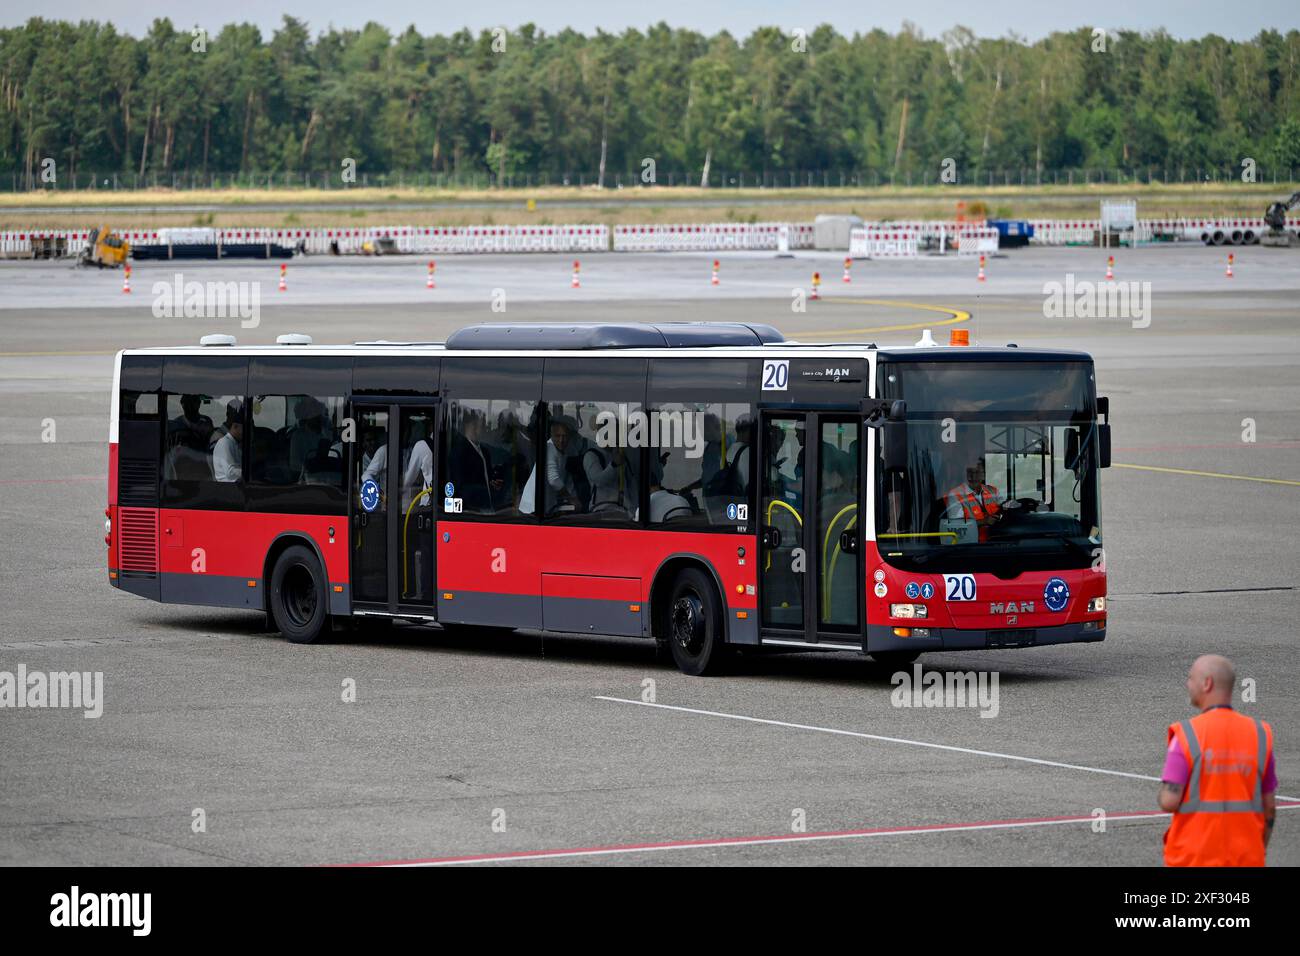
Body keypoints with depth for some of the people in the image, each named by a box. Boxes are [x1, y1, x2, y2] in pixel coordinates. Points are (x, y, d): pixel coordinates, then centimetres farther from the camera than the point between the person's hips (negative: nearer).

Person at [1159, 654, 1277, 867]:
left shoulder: (1186, 735, -11)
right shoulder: (1259, 735, 0)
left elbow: (1169, 802, -15)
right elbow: (1269, 806, 5)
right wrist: (1259, 852, 17)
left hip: (1194, 858, -3)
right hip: (1245, 859, 3)